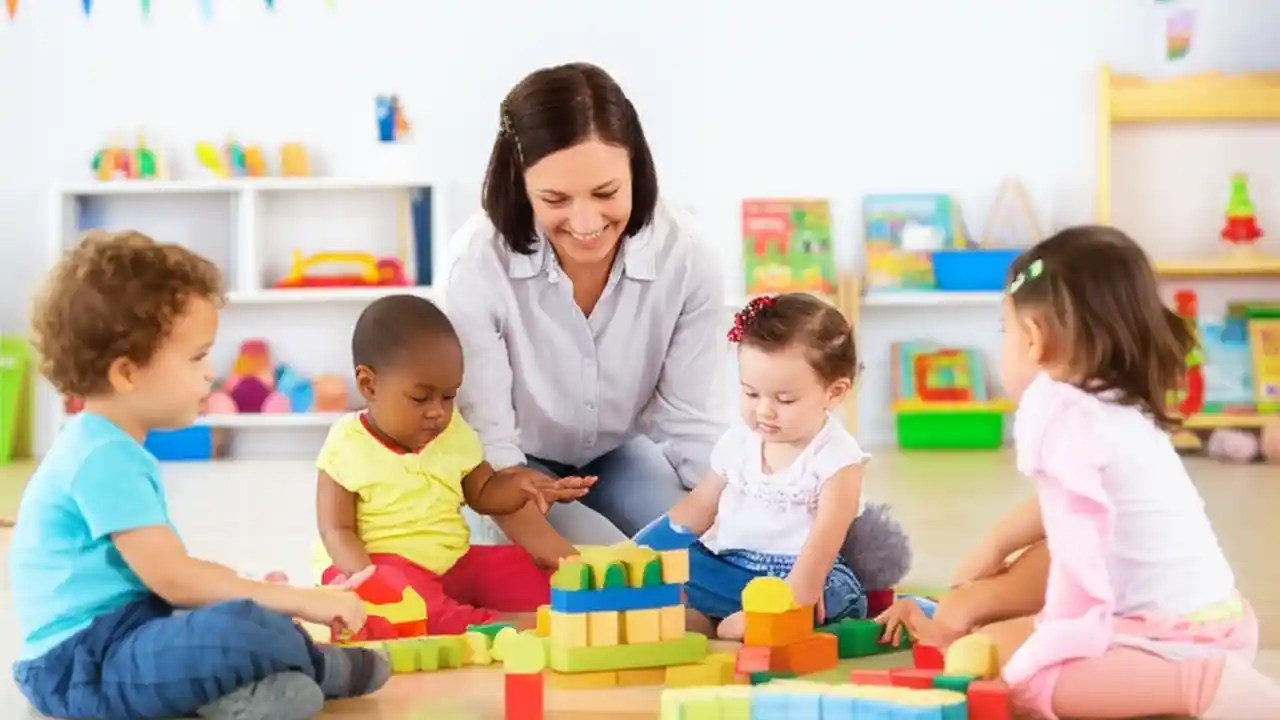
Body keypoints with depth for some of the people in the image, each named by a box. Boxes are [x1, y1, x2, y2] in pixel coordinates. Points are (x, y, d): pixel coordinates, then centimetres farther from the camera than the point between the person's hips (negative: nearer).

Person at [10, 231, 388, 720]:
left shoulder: (106, 449, 16)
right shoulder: (105, 458, -18)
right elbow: (173, 578, -21)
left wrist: (252, 592, 13)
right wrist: (298, 600, -16)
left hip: (114, 637, 11)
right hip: (80, 667, -11)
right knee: (244, 631, -29)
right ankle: (323, 667, -3)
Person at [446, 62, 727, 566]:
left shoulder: (685, 258, -26)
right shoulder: (480, 261, -34)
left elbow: (688, 420, -15)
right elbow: (488, 441, -30)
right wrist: (567, 563, -43)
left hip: (618, 449, 3)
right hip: (517, 463, -3)